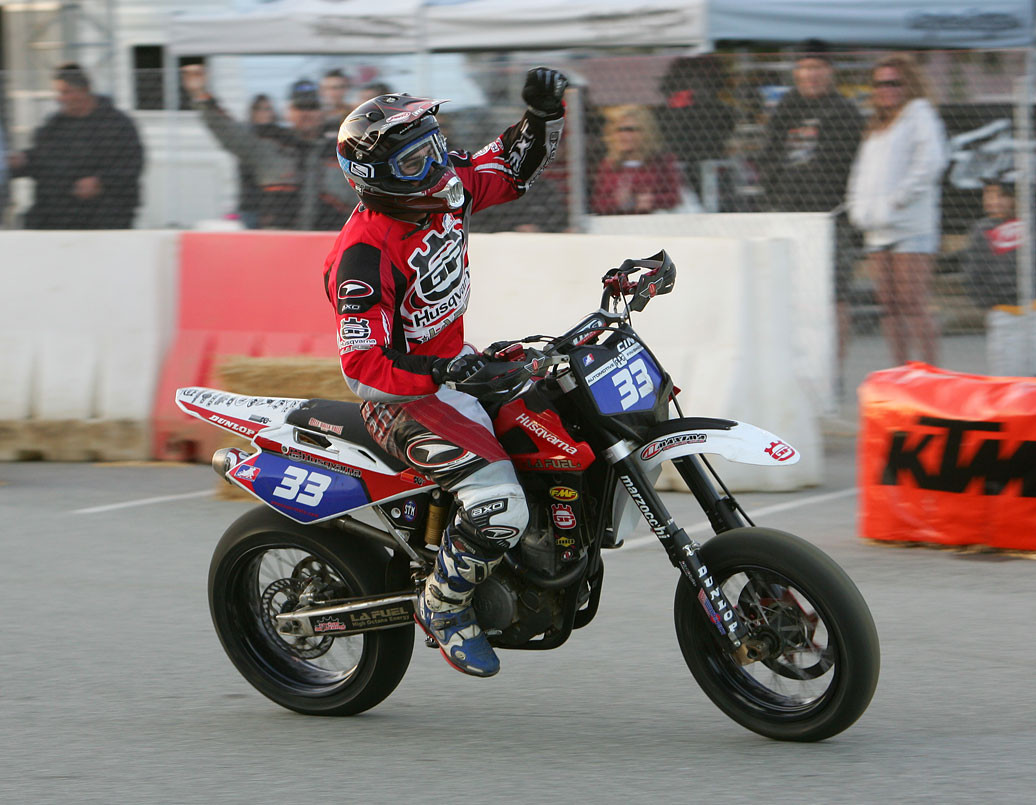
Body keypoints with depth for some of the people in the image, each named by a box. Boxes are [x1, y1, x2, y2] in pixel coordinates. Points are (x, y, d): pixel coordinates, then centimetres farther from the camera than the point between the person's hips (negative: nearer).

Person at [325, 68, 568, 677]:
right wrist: (441, 373, -39)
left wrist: (545, 113, -4)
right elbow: (362, 364, -30)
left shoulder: (445, 188, -3)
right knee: (498, 505, -26)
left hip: (455, 363, 9)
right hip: (404, 397, -9)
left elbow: (516, 167, 14)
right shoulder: (364, 255, -27)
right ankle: (445, 609, -1)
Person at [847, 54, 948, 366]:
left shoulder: (919, 113, -2)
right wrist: (858, 206, 12)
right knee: (889, 305, 4)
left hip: (911, 228, -8)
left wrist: (896, 200, -14)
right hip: (878, 231, 8)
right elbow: (862, 170, 29)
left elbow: (931, 162, -15)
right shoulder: (877, 124, 22)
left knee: (913, 304, -12)